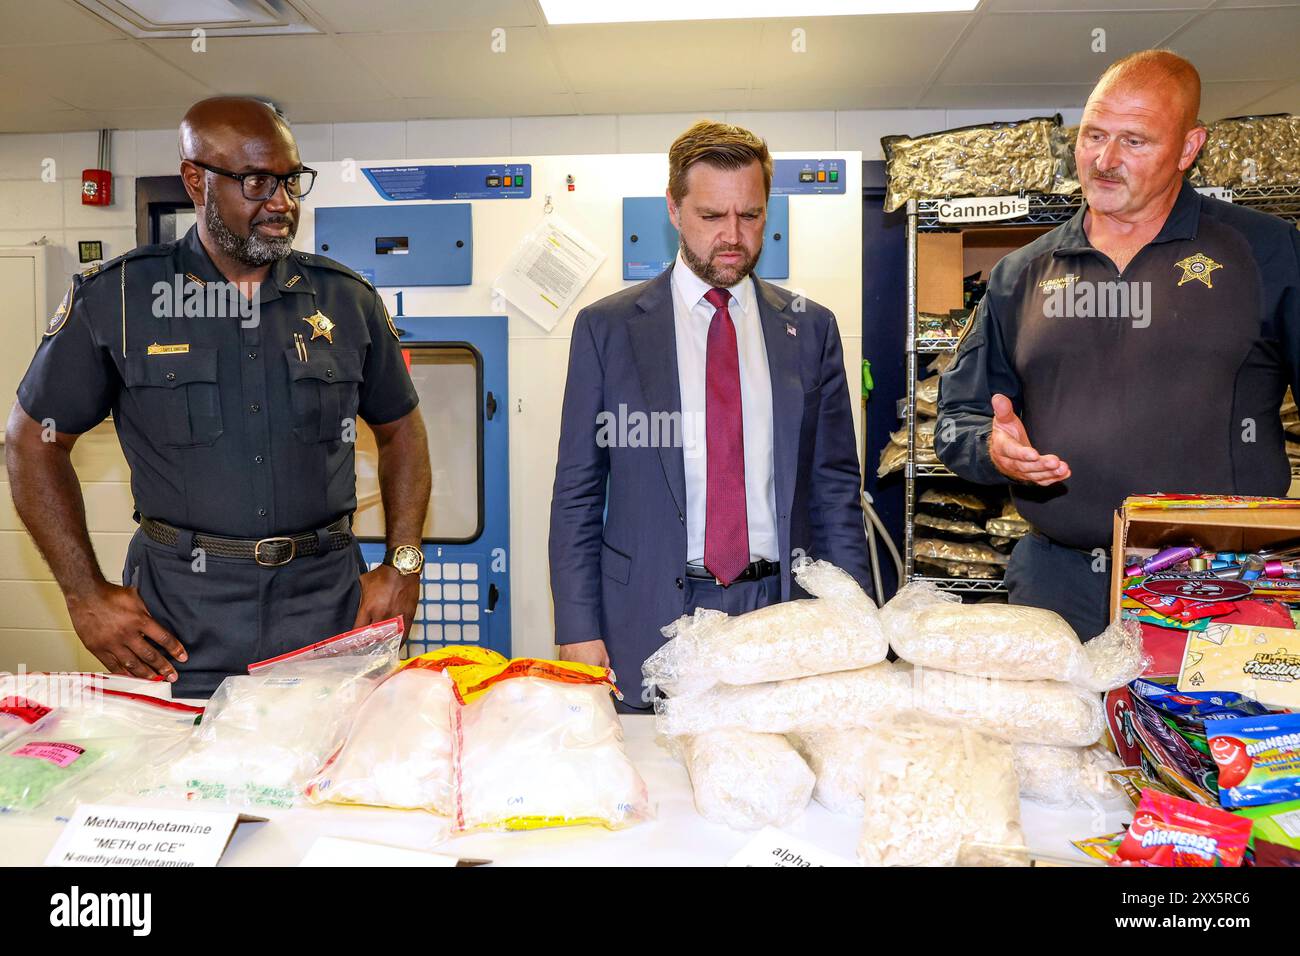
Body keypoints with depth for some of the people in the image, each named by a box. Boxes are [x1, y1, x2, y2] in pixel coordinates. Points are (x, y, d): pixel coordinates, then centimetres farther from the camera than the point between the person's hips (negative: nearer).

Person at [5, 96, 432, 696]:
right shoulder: (113, 299, 0)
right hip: (181, 618, -1)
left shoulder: (347, 299, 4)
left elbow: (400, 430, 12)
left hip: (327, 605, 1)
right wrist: (86, 595, -1)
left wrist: (402, 563, 2)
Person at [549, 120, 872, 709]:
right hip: (649, 619, -1)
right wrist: (578, 631, -4)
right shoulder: (606, 327, 2)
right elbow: (577, 492, 2)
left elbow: (835, 488, 9)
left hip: (782, 614, 2)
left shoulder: (810, 329, 7)